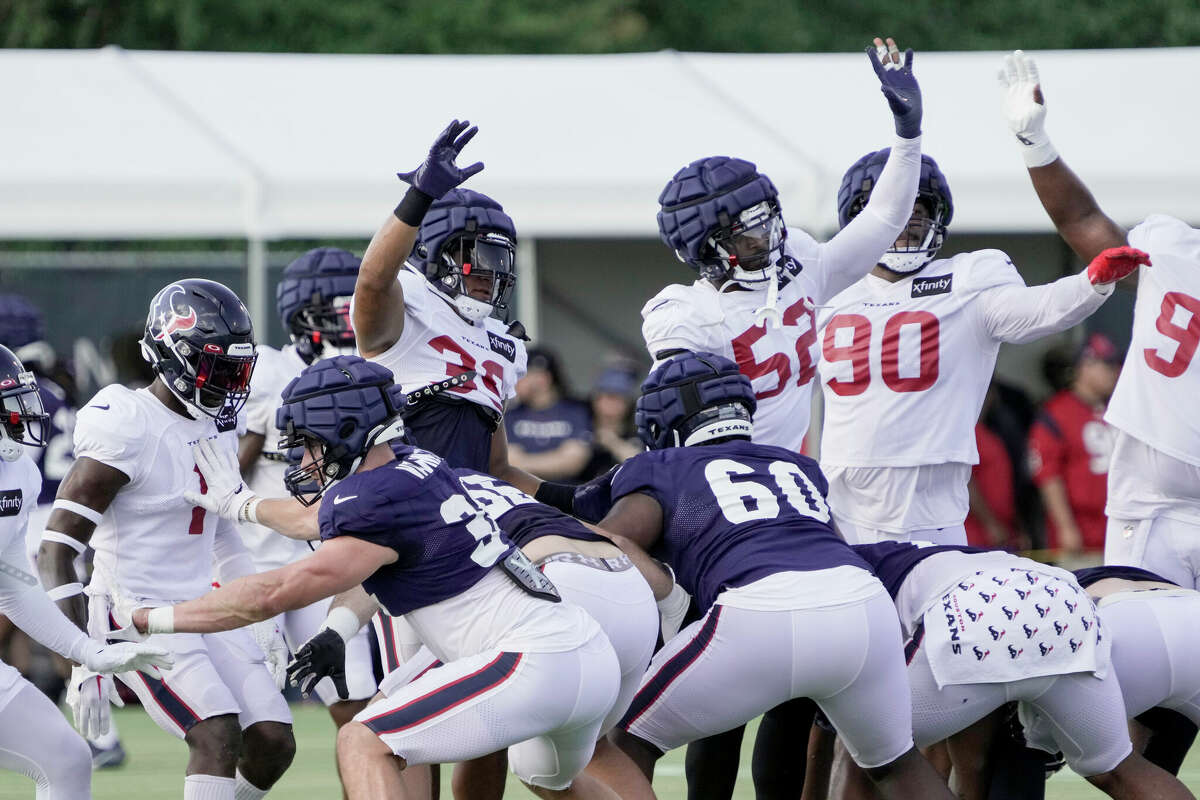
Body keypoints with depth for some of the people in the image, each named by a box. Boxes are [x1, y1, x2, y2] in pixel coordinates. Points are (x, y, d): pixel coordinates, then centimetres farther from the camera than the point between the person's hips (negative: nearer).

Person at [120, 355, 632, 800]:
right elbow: (333, 521, 35)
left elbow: (273, 596, -13)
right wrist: (243, 505, 48)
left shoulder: (378, 506, -13)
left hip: (538, 666, -10)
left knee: (365, 745, -11)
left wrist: (146, 619, -6)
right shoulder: (416, 465, 14)